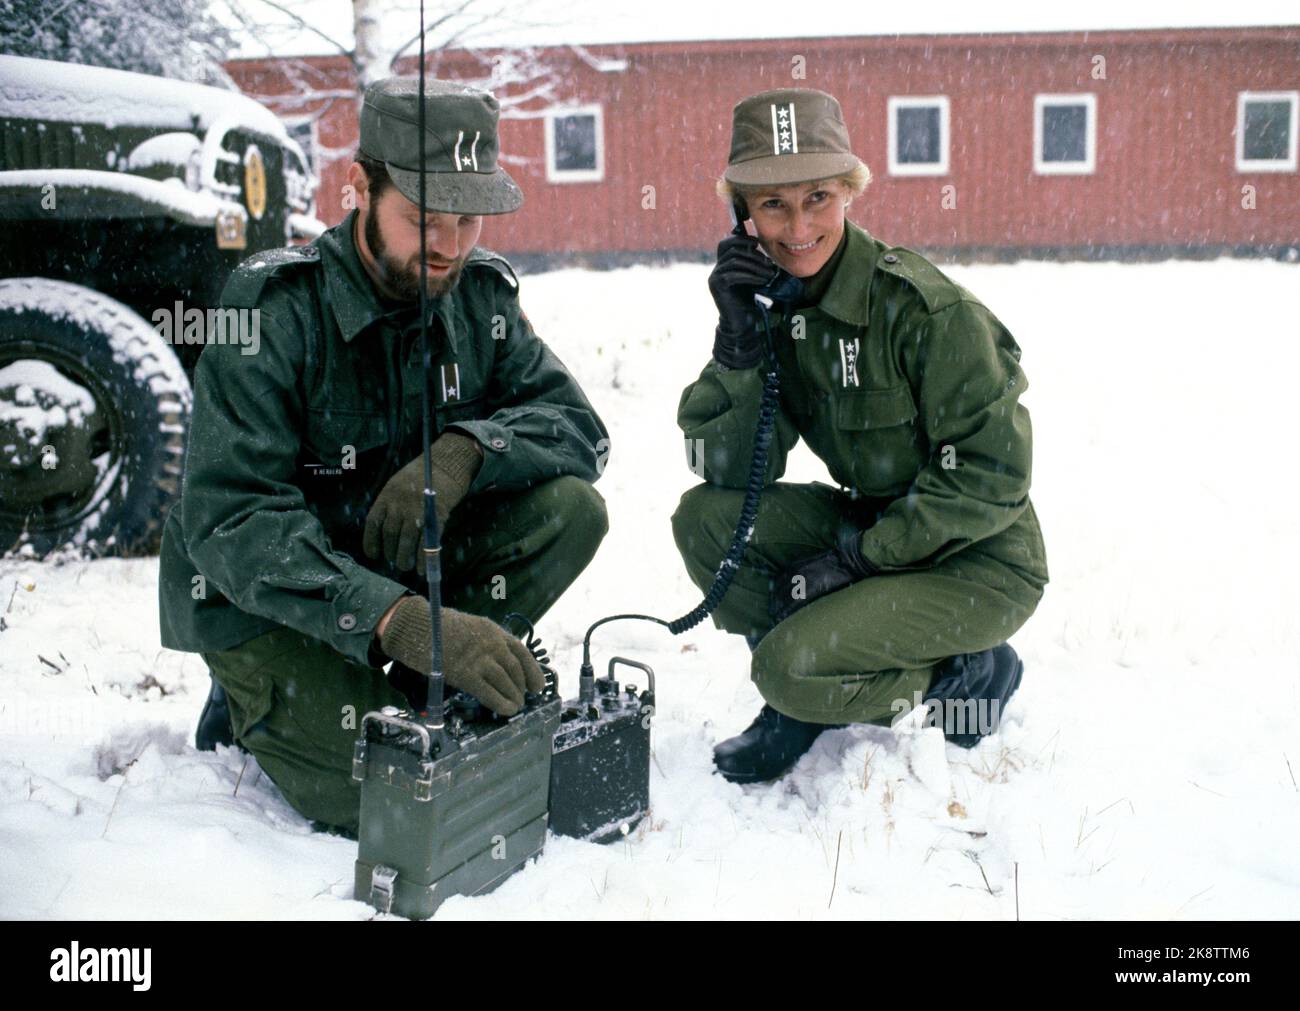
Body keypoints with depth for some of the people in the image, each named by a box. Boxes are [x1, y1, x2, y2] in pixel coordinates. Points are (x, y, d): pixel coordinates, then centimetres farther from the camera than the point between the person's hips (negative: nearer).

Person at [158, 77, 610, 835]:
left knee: (571, 509, -17)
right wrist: (397, 620, -44)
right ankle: (251, 708, 8)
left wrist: (465, 449, -31)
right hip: (261, 596, -5)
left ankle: (414, 694, -3)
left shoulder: (481, 294, -6)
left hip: (403, 561, 5)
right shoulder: (274, 310, -23)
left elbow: (579, 427, -9)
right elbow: (230, 522, -30)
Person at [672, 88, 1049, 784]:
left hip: (979, 564, -6)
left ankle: (967, 677, 4)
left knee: (792, 666, -23)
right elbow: (730, 471, -9)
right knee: (704, 516, -14)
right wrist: (739, 342, -23)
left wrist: (856, 558, -21)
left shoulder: (925, 308, -22)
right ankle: (801, 699, 4)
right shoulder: (771, 302, -3)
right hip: (871, 529, 6)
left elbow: (991, 478, -20)